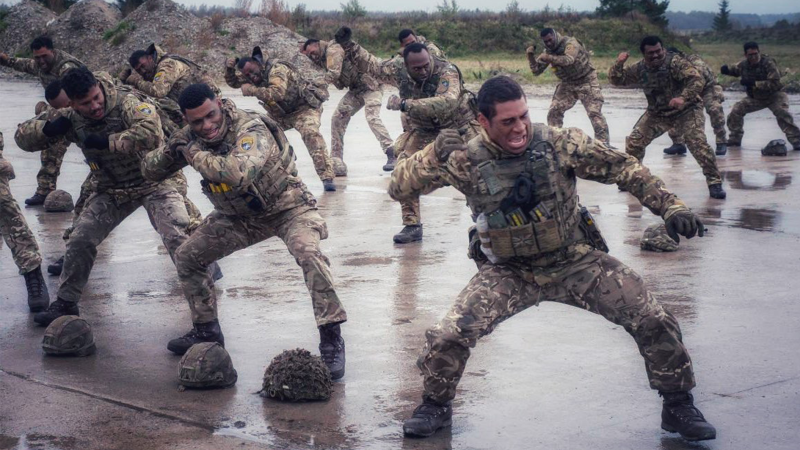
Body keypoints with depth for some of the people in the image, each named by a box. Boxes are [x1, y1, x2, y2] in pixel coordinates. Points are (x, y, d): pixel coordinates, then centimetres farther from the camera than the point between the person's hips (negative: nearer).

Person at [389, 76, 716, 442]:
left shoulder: (560, 144, -13)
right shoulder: (466, 161, -12)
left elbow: (623, 168, -6)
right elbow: (399, 188, -11)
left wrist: (670, 207, -13)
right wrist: (434, 156, -29)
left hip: (575, 263, 1)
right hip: (508, 274, 0)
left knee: (654, 322, -9)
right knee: (448, 336, -18)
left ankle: (678, 407, 16)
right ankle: (435, 406, 14)